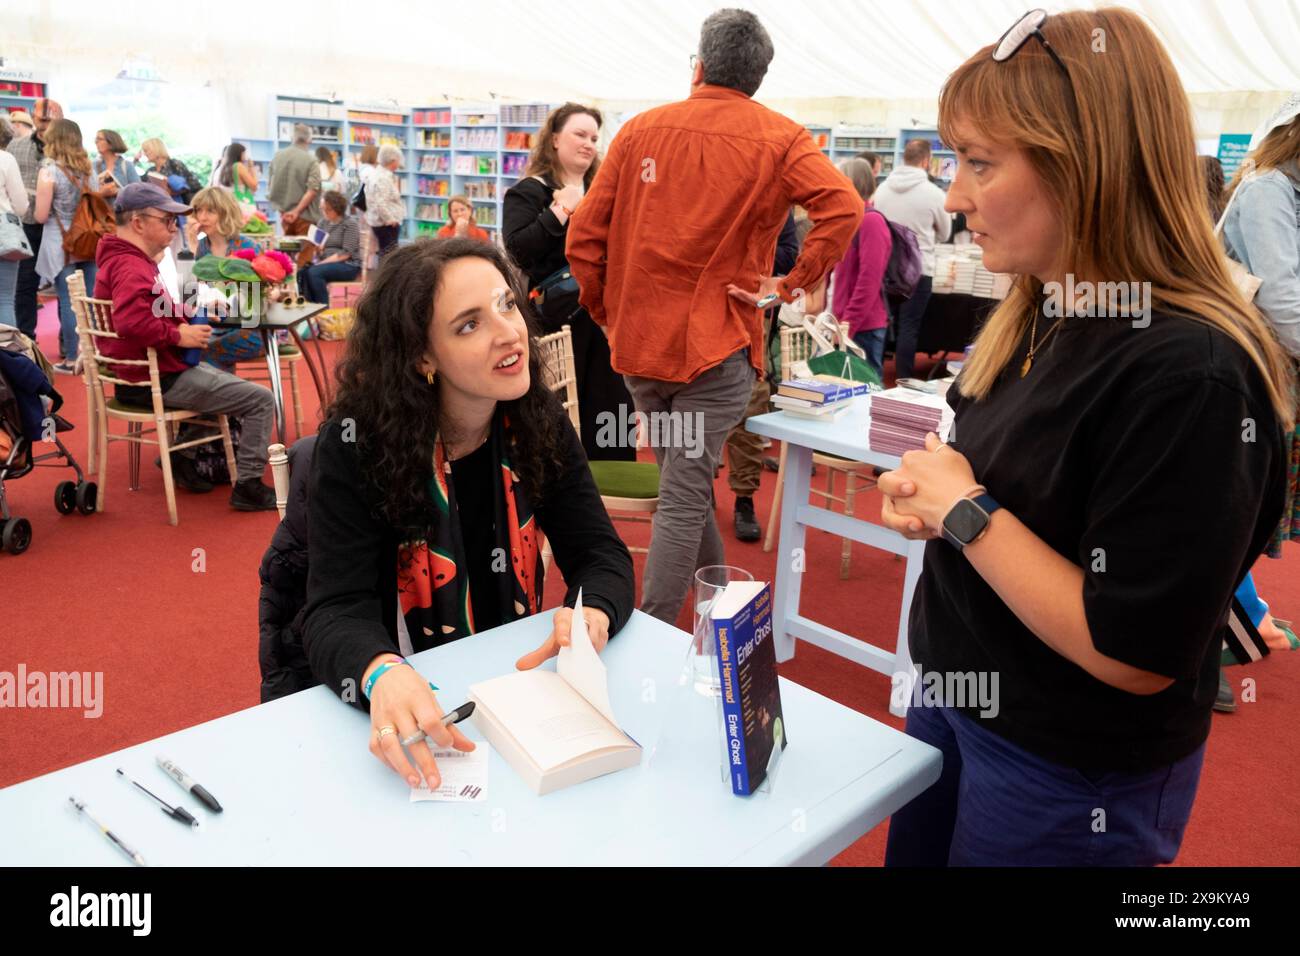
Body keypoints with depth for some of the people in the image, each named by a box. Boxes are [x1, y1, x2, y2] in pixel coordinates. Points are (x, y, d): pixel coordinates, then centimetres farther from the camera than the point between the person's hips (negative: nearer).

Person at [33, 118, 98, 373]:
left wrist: (54, 208, 10)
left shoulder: (49, 171, -10)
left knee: (68, 302, 0)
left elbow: (41, 216, -9)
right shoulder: (88, 169, 6)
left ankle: (72, 358, 5)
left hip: (62, 245, -5)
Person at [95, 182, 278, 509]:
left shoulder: (123, 259, 15)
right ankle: (248, 486, -6)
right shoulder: (130, 267, -20)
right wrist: (179, 335, -24)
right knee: (262, 400, -11)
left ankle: (185, 457, 31)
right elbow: (130, 321, -37)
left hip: (144, 372, 11)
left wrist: (183, 318, 10)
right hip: (159, 380, -11)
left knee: (221, 378, 36)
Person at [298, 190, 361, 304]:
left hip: (348, 265, -6)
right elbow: (319, 247, 13)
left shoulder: (350, 223, -6)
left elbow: (346, 253, -14)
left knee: (314, 272, -31)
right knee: (303, 272, -25)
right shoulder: (323, 222, 15)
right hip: (326, 262, 6)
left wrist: (321, 263, -19)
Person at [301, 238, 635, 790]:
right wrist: (383, 675, -43)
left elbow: (601, 554, -4)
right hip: (411, 704, -1)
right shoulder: (357, 442, -17)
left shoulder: (538, 420, -6)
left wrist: (592, 615, -29)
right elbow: (336, 610, -20)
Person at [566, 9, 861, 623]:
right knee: (685, 497, -1)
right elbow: (843, 208, -18)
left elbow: (584, 237, 3)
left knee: (684, 486, 19)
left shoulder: (640, 130, 6)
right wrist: (792, 286, -10)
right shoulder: (778, 139, -2)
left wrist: (608, 314, 13)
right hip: (714, 348, -4)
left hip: (637, 343, 4)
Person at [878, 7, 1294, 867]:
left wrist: (968, 511, -23)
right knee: (912, 850, 25)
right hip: (955, 698, 8)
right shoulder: (1037, 319, -2)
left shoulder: (1189, 375, -28)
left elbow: (1135, 653, -28)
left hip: (1071, 777, -7)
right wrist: (932, 499, -7)